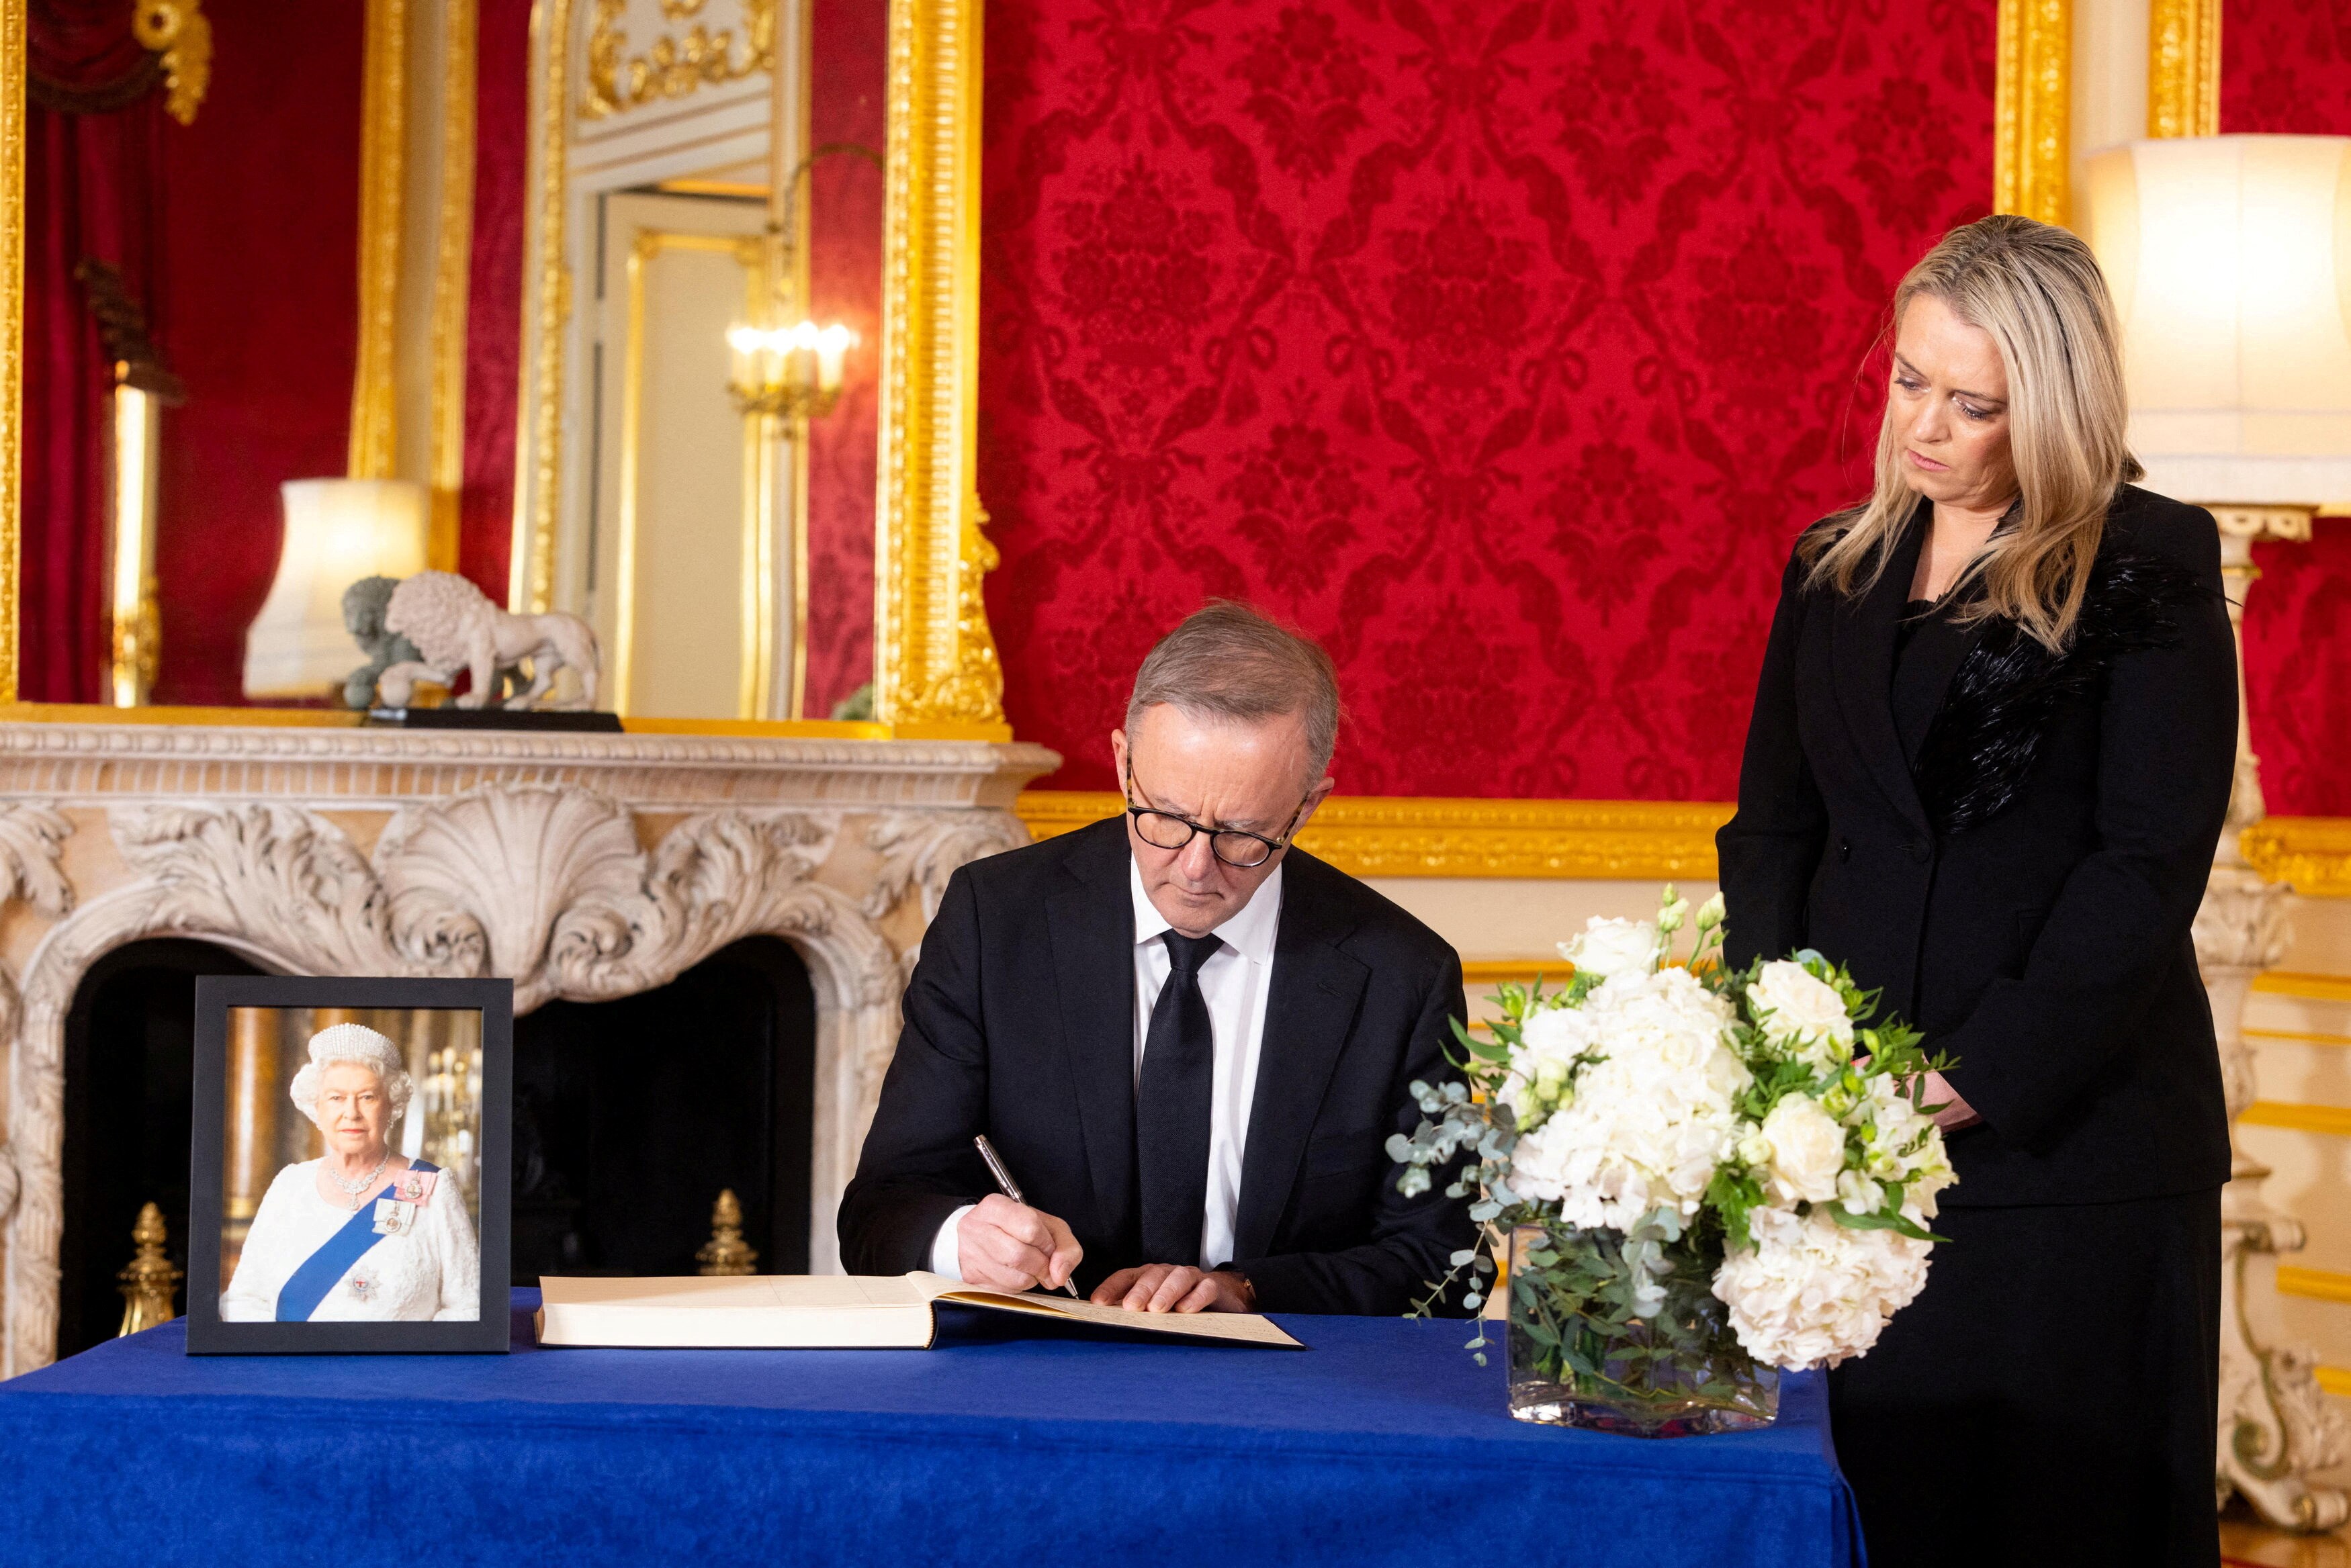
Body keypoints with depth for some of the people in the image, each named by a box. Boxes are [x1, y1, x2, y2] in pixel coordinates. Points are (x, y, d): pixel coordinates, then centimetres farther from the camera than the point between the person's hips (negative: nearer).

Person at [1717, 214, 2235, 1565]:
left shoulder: (2149, 566, -3)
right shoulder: (1835, 568, 14)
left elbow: (2151, 861, -10)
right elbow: (1772, 828, 14)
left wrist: (1981, 1078, -14)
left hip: (2072, 1139, -4)